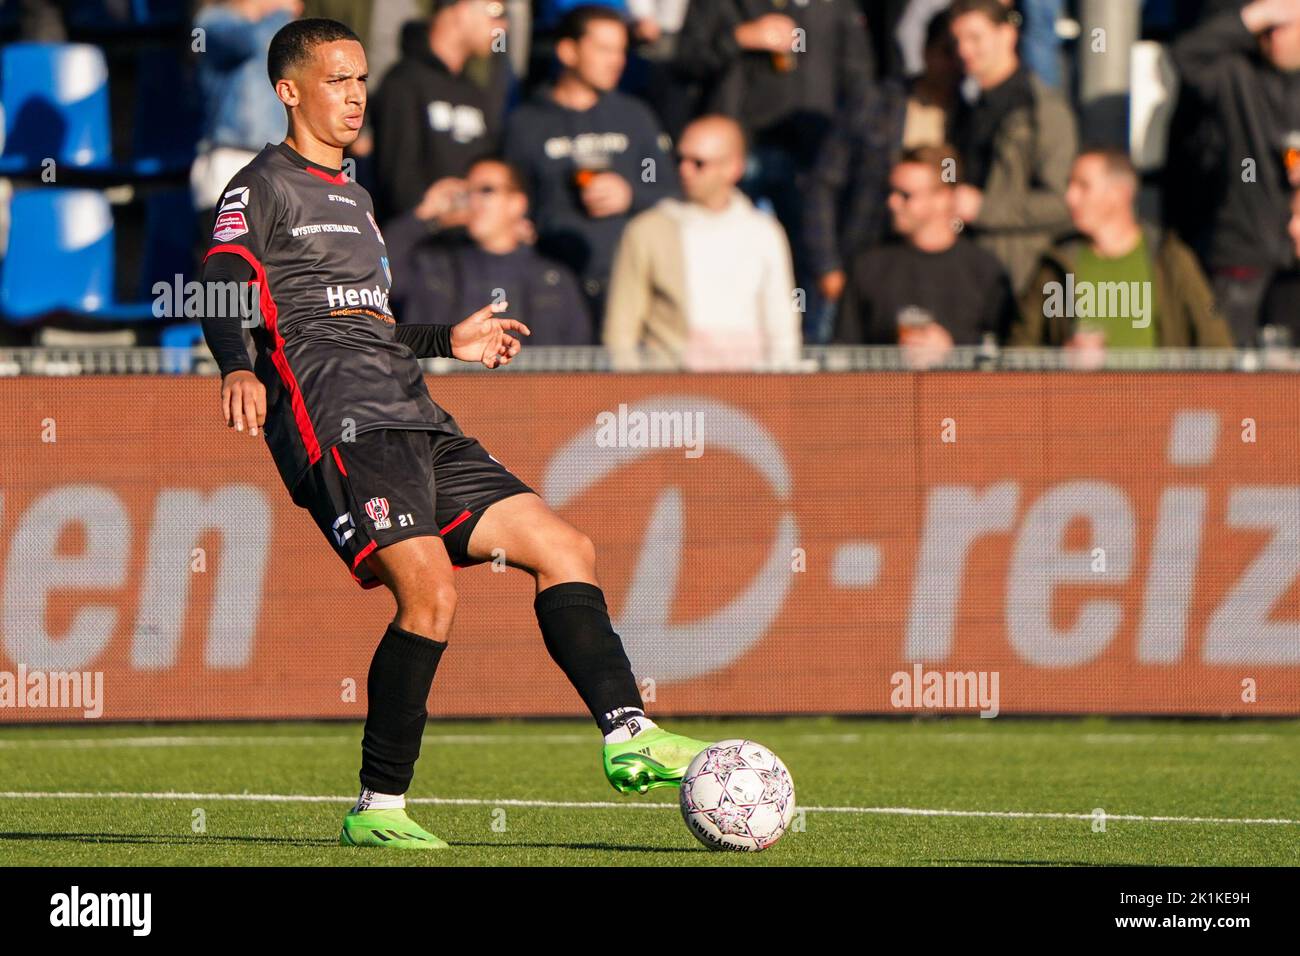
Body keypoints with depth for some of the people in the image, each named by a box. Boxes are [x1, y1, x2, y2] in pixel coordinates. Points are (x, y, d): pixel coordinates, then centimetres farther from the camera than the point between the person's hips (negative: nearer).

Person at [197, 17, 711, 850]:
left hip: (413, 423, 9)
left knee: (565, 547, 1)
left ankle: (628, 734, -1)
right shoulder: (263, 188, 3)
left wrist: (448, 342, 39)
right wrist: (239, 369, -32)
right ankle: (379, 811, -20)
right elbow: (221, 293, -13)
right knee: (430, 586, -25)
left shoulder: (355, 199, 29)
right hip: (339, 421, -9)